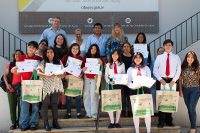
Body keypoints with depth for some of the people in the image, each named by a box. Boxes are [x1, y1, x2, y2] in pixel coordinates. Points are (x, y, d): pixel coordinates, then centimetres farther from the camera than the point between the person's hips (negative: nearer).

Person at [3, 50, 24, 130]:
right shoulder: (10, 65, 14)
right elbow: (5, 75, 11)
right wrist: (7, 84, -4)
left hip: (21, 88, -2)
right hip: (11, 88, 2)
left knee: (21, 106, -4)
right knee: (12, 106, 2)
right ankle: (14, 123, 8)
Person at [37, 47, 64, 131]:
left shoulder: (59, 62, 10)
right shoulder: (43, 62, 2)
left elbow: (63, 74, 7)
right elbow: (38, 72, -11)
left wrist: (58, 75, -15)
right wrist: (47, 76, -25)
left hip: (56, 86, 3)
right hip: (46, 86, -2)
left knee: (54, 104, 6)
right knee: (45, 104, -3)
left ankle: (55, 122, 12)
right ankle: (46, 123, 2)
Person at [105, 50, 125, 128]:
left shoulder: (122, 64, 9)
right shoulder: (108, 65, 11)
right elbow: (106, 76, 5)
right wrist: (109, 82, -13)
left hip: (119, 84, 0)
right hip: (110, 85, 0)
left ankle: (117, 122, 9)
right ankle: (112, 122, 1)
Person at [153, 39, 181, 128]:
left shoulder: (176, 57, 10)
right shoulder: (159, 57, 9)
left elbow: (178, 70, 2)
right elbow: (155, 70, 2)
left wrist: (174, 80, -11)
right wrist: (161, 80, -11)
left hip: (172, 81, 1)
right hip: (161, 81, -1)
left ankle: (169, 121, 14)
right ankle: (161, 121, 3)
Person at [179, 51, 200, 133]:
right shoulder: (183, 67, 4)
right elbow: (180, 79, 7)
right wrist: (180, 90, 3)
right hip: (185, 90, 4)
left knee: (192, 108, -10)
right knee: (189, 109, 10)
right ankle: (192, 126, 21)